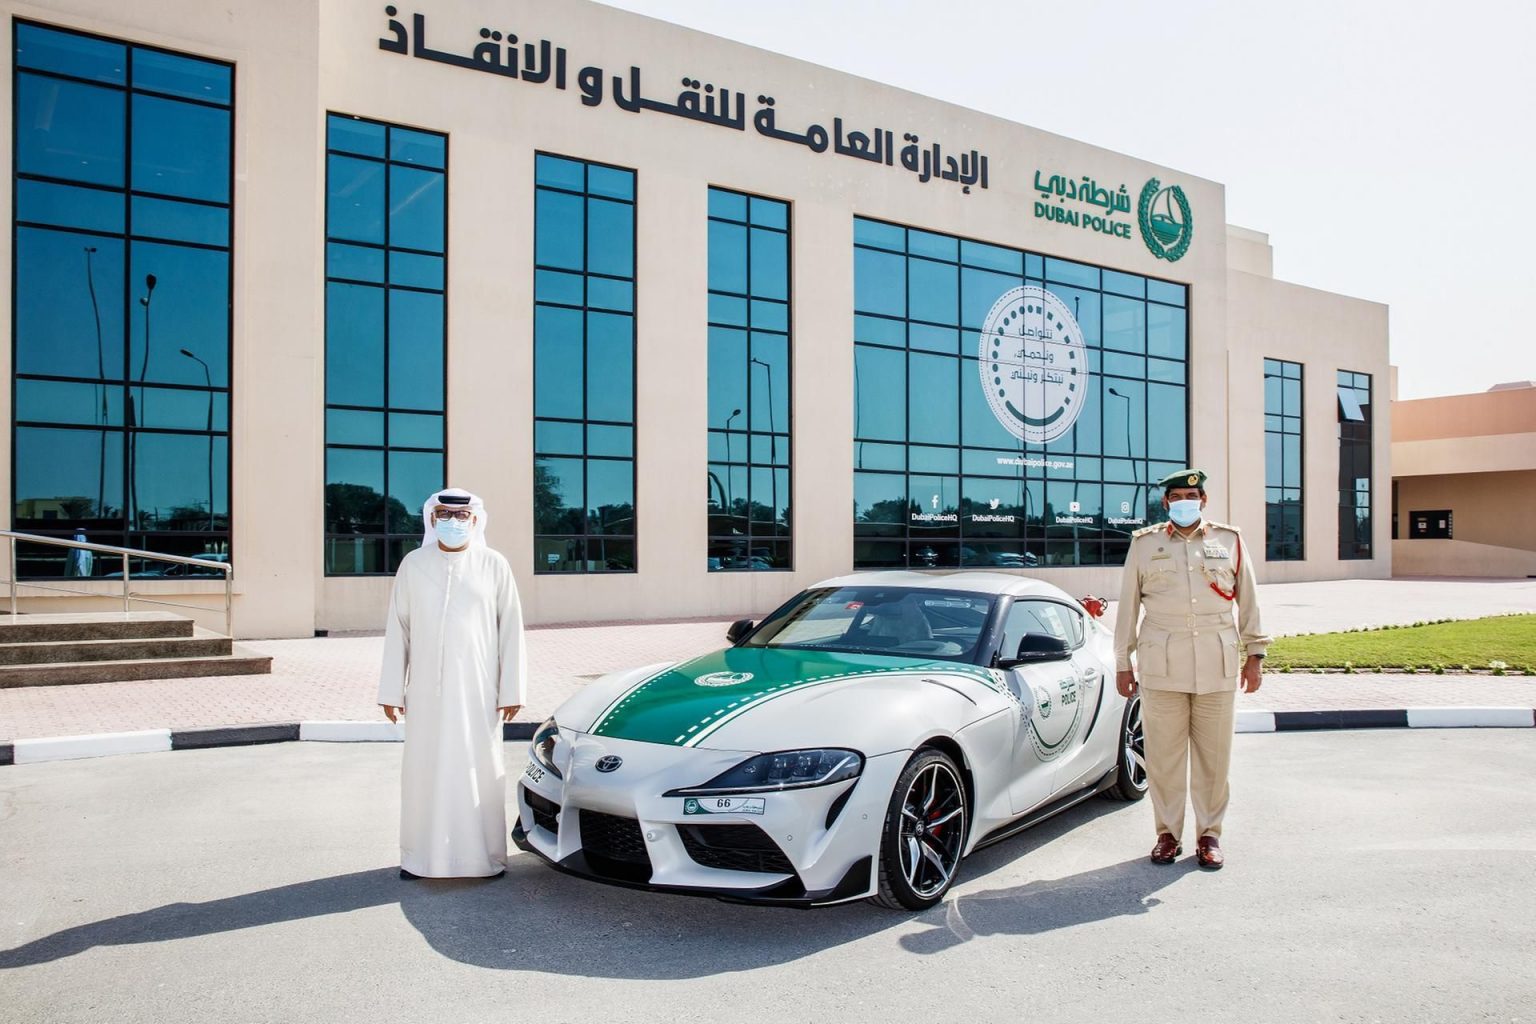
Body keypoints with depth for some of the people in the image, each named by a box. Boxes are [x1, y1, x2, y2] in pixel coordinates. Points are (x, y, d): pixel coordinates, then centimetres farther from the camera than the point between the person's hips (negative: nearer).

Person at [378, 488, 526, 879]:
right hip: (426, 690, 2)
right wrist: (392, 690, 4)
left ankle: (485, 855, 15)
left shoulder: (494, 566, 1)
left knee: (480, 769, 3)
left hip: (478, 689, -1)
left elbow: (511, 630, 0)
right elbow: (397, 630, 6)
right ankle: (420, 857, 20)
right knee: (425, 769, 7)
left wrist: (511, 690, -3)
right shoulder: (414, 565, 5)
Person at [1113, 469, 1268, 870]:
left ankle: (1209, 834, 16)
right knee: (1163, 754, 1)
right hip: (1161, 664, 0)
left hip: (1218, 663, 1)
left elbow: (1248, 601, 15)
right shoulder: (1144, 544, 8)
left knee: (1214, 753, 3)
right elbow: (1127, 606, 9)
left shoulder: (1230, 541, 10)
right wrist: (1123, 663, 7)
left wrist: (1254, 654, 12)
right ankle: (1168, 833, 13)